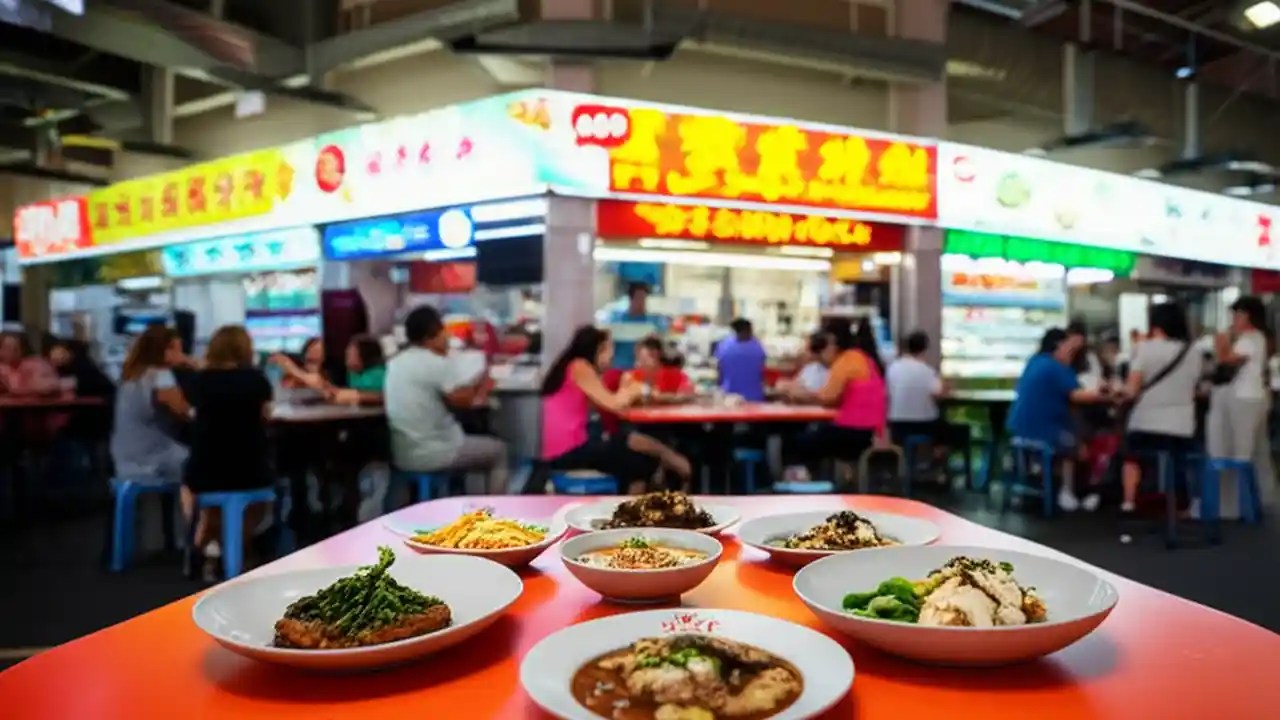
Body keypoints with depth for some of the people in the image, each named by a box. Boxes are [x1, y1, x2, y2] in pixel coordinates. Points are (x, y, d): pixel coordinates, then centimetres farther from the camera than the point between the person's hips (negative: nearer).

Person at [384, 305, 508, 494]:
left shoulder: (395, 363, 9)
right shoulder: (439, 363, -16)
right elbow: (462, 399, -19)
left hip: (401, 455, 8)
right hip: (431, 455, -8)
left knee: (461, 438, 34)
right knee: (498, 450, 12)